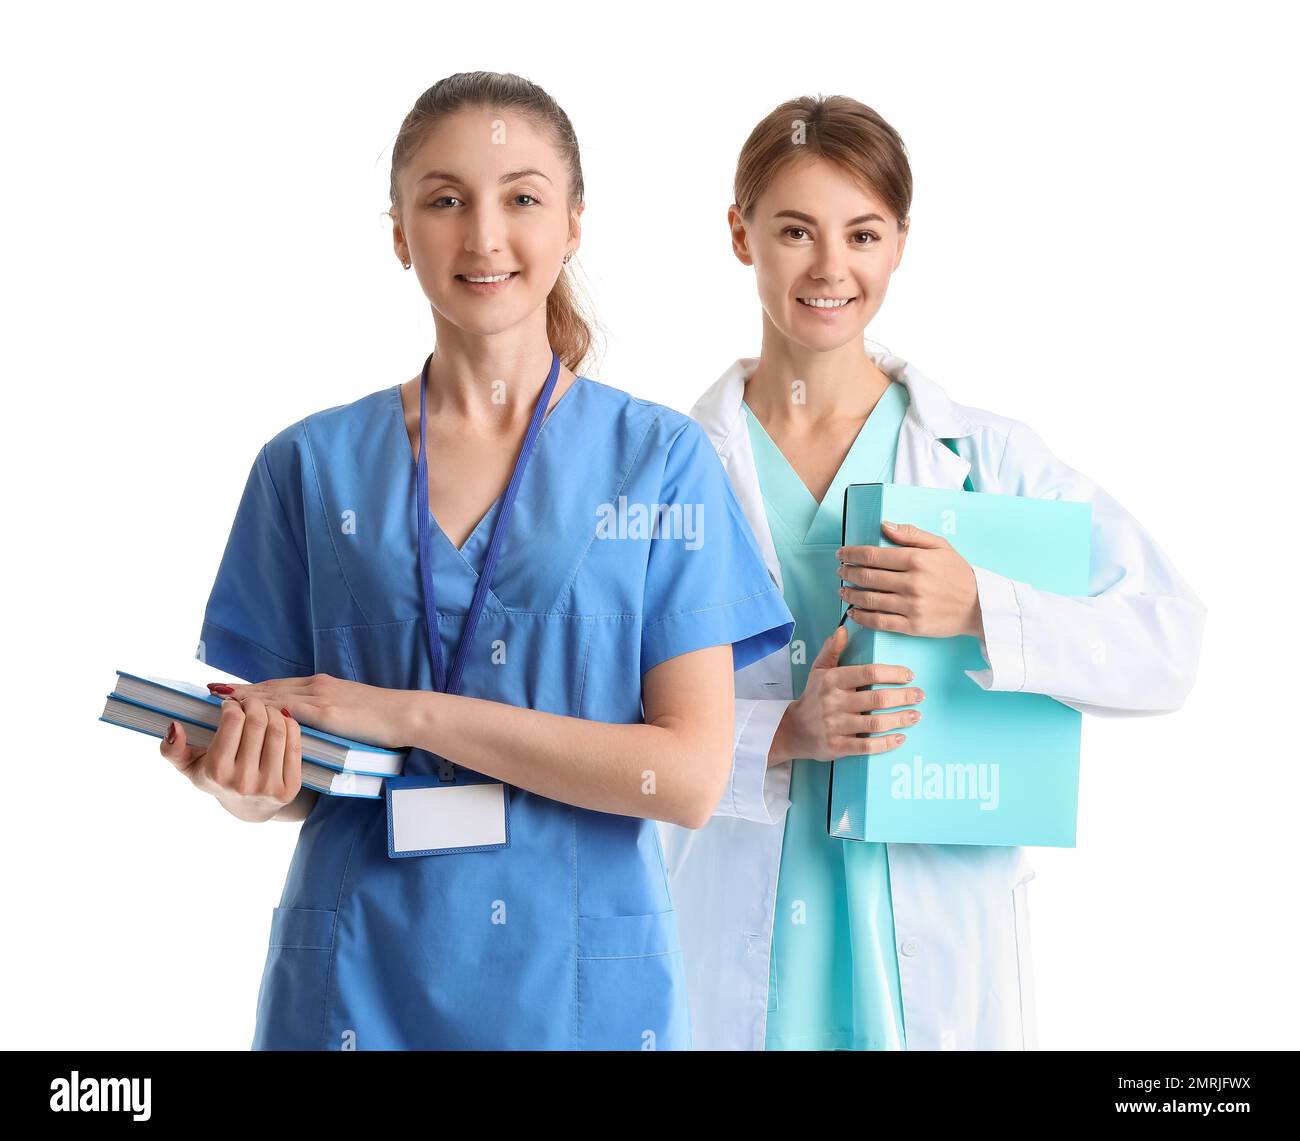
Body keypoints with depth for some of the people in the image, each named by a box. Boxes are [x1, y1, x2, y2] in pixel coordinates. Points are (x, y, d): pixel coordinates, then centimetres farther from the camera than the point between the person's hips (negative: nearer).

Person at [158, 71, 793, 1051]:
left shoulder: (662, 459, -2)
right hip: (360, 985, 1)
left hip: (585, 983, -1)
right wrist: (251, 783, -18)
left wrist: (407, 714, -16)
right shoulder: (312, 465, 2)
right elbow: (295, 776, 6)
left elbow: (691, 774, -11)